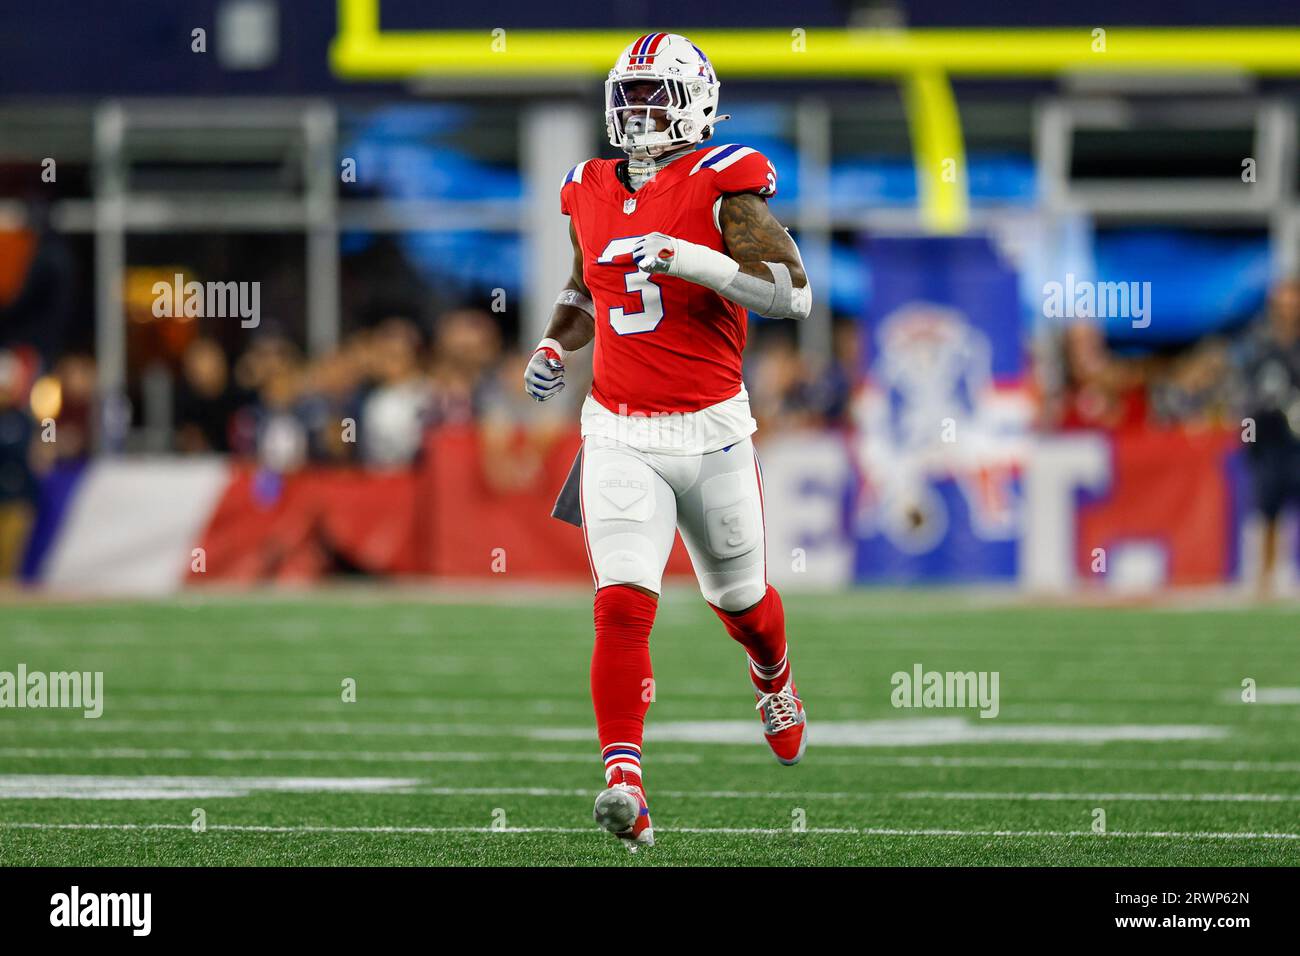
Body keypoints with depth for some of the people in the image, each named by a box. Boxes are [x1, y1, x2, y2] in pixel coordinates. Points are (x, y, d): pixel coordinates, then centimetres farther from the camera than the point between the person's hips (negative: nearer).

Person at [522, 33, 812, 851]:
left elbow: (793, 292, -19)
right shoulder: (591, 195, 8)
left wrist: (688, 258, -27)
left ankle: (775, 677, 53)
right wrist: (556, 347, 7)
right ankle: (626, 785, -23)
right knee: (623, 608, -16)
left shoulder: (721, 189, -9)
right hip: (619, 436, 2)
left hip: (709, 430, -2)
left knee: (740, 599, 18)